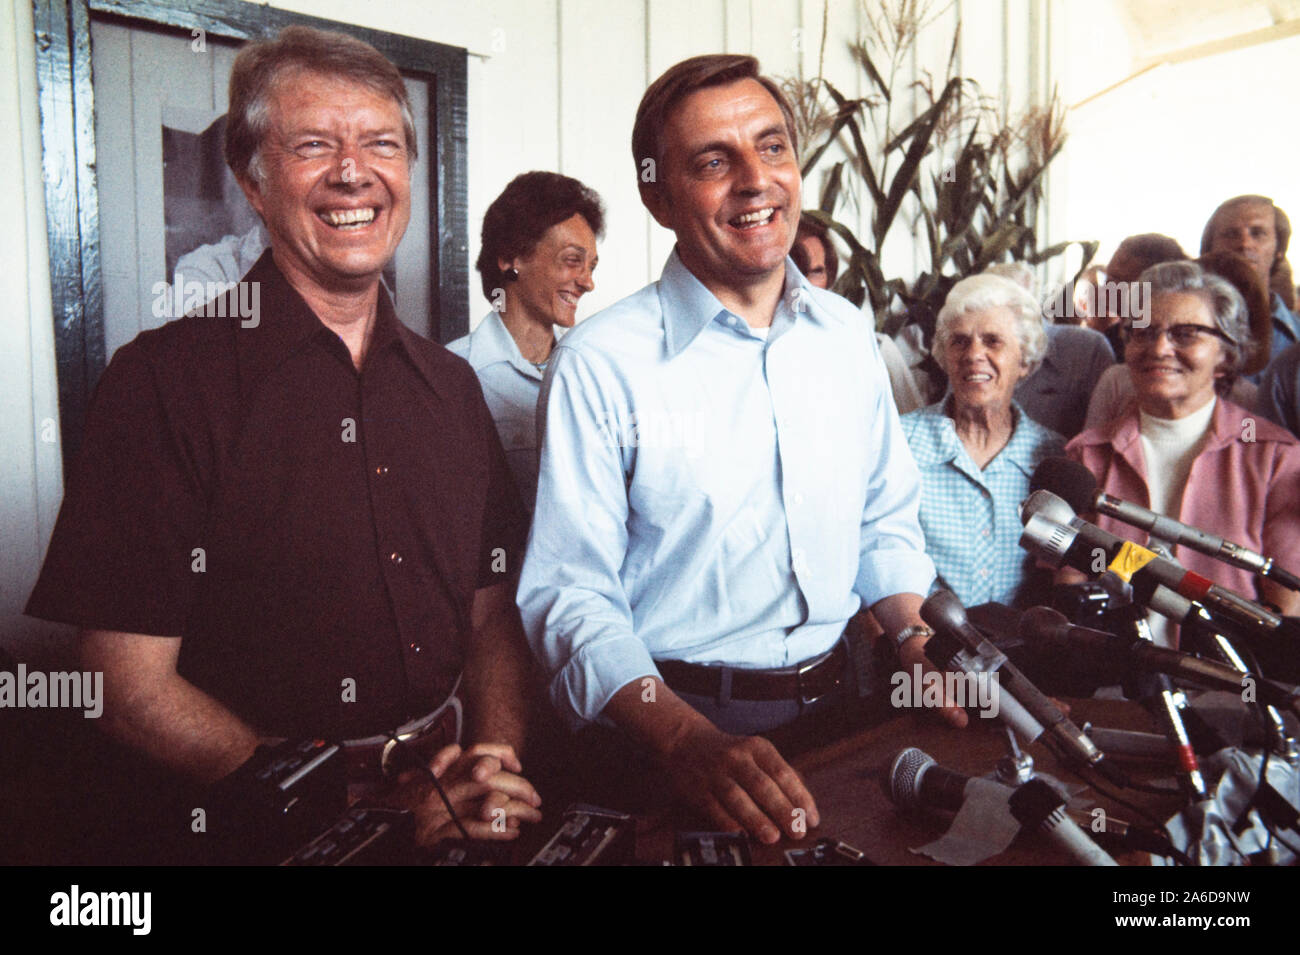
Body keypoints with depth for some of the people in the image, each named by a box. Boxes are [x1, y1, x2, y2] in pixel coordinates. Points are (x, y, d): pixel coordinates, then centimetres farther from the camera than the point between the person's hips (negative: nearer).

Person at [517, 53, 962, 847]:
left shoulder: (847, 333, 6)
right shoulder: (600, 366, -12)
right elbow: (570, 595, -15)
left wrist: (918, 640, 0)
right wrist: (689, 740, -26)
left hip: (833, 696, 5)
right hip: (679, 716, -4)